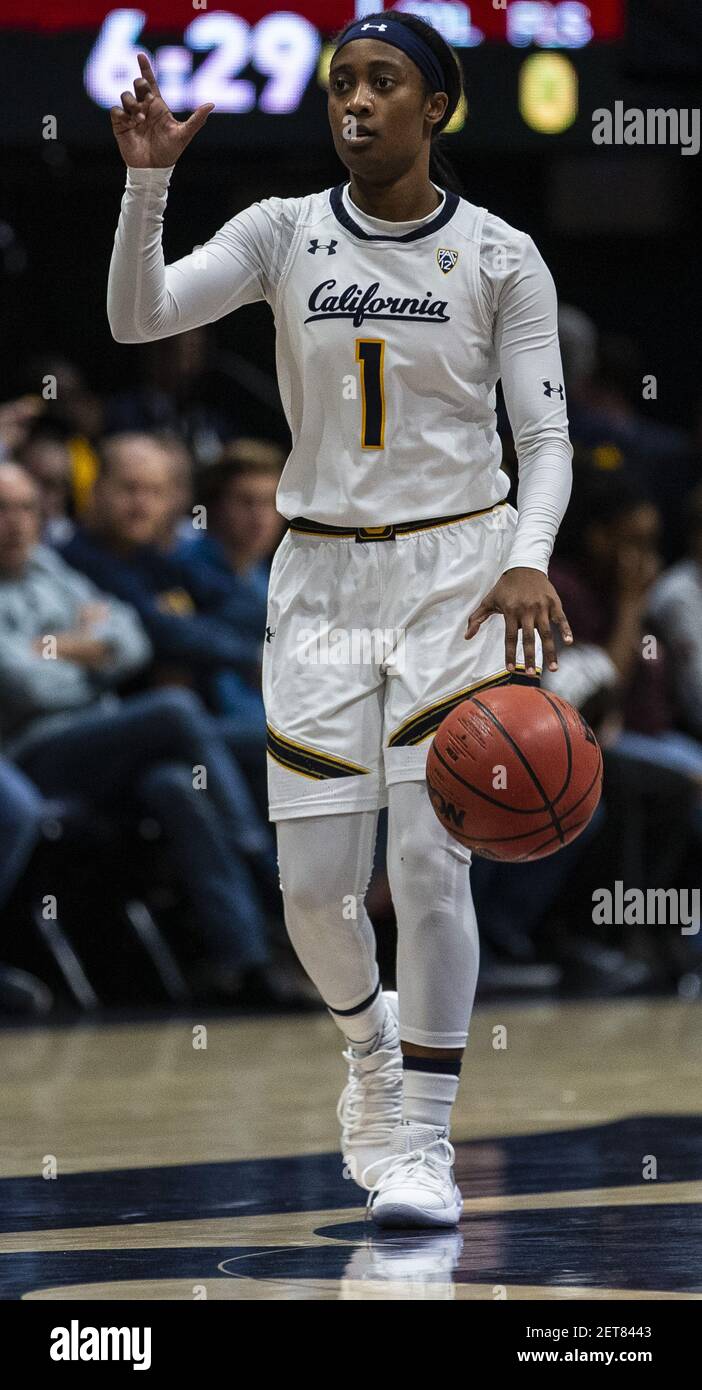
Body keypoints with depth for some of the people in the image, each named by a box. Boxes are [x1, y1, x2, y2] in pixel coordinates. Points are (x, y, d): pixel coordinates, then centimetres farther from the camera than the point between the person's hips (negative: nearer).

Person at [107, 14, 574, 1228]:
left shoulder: (498, 258, -3)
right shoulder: (285, 235, 2)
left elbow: (547, 435, -4)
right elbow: (137, 318, -10)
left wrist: (529, 560, -21)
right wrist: (146, 181, -24)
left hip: (458, 571, -2)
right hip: (323, 576, 2)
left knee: (430, 863, -11)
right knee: (314, 881, 1)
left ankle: (423, 1144, -1)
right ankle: (372, 1044, 34)